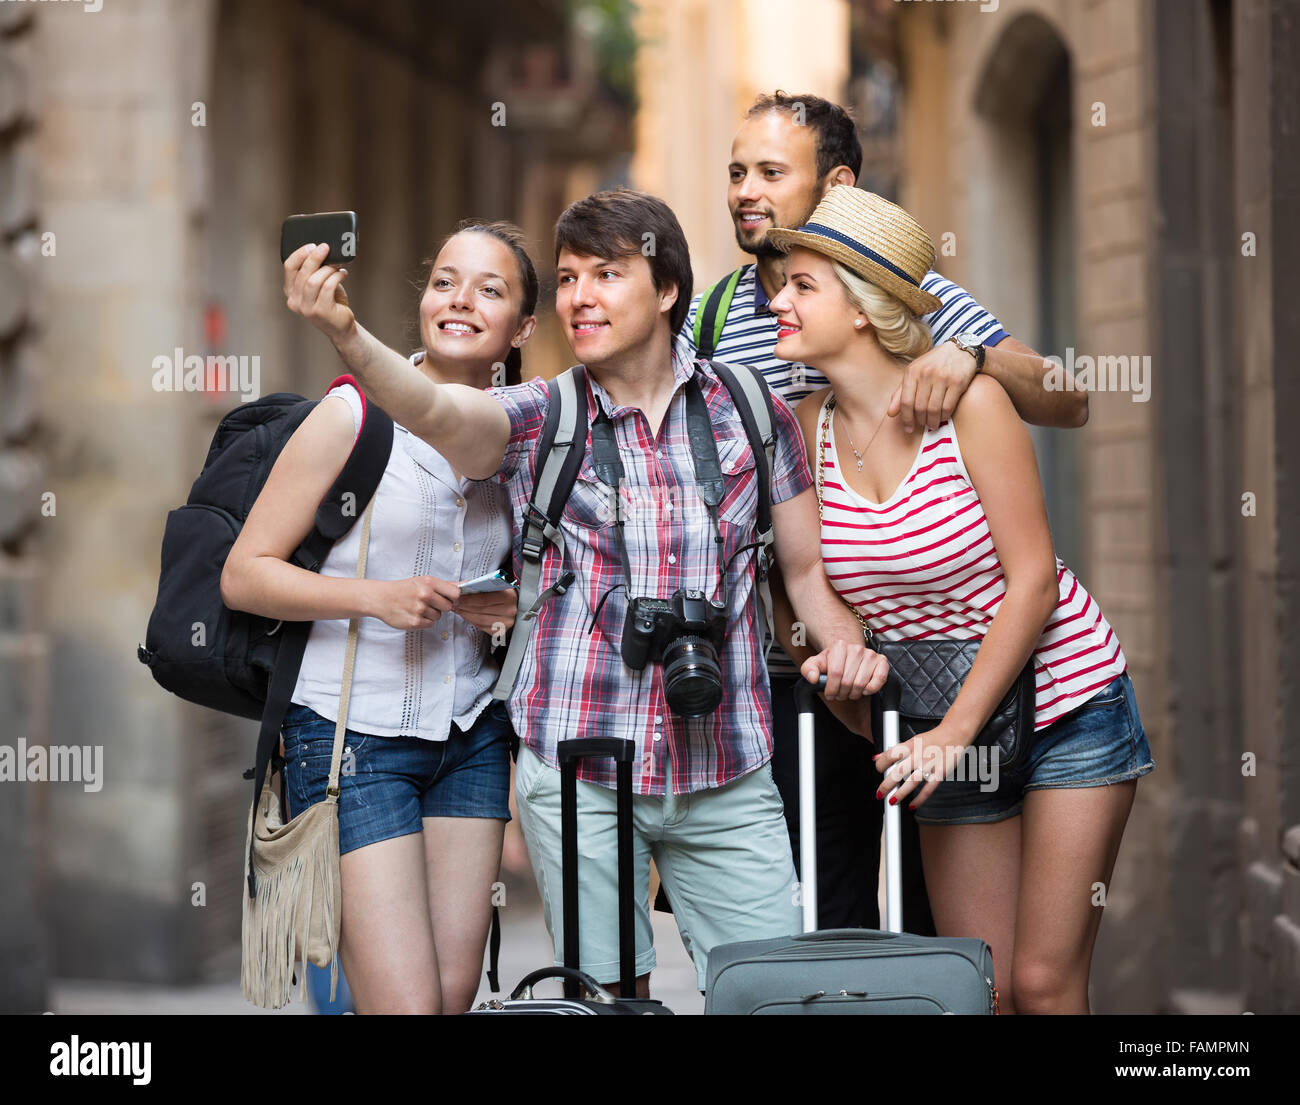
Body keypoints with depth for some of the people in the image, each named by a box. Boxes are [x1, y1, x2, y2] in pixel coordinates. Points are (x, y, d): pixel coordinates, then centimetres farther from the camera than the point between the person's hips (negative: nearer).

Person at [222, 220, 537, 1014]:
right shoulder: (353, 416, -8)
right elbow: (244, 575, -8)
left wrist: (513, 612, 0)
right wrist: (375, 597, -19)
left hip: (471, 739, 5)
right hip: (353, 734, -5)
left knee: (456, 994, 4)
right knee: (410, 1005, -11)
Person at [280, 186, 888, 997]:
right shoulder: (537, 422, 1)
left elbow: (808, 565, 13)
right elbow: (435, 410, -20)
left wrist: (846, 647, -9)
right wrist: (344, 333, -39)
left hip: (725, 778, 1)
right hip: (577, 775, -1)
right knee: (607, 995, 4)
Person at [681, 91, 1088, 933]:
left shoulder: (912, 297, -1)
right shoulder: (709, 324, 6)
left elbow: (1069, 403, -8)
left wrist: (969, 354, -26)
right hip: (796, 676, 2)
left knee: (942, 918, 3)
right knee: (825, 926, 7)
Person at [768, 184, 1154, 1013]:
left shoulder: (967, 401, -17)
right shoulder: (810, 425, -4)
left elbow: (1033, 580, -17)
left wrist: (955, 731, -19)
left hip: (1069, 703, -4)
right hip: (948, 727, 4)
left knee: (1043, 982, -7)